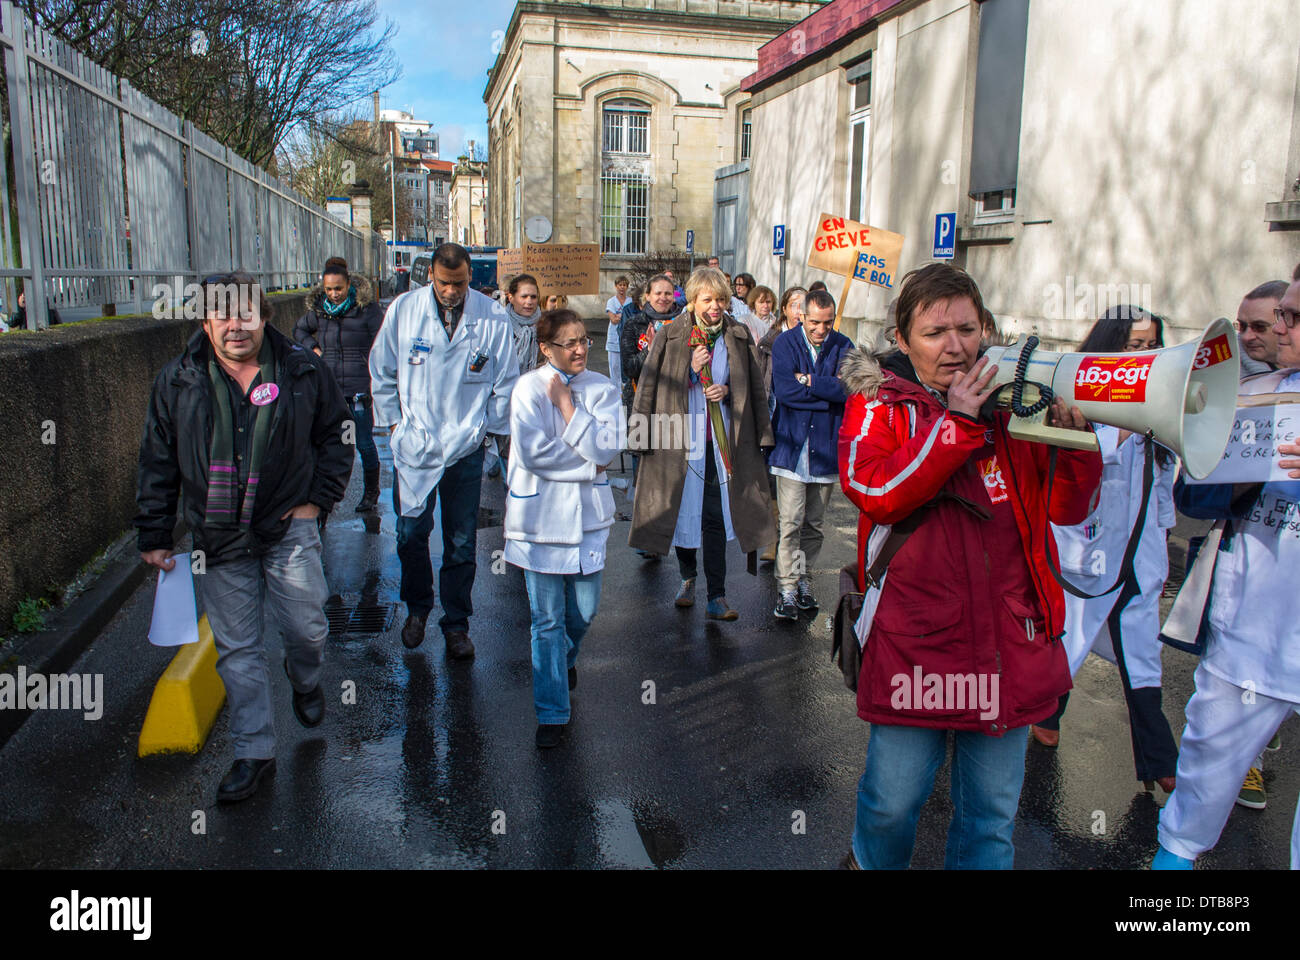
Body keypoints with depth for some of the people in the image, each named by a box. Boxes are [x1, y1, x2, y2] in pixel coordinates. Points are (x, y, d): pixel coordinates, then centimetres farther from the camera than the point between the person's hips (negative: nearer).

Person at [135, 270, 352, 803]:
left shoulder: (304, 370, -3)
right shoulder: (177, 381, 0)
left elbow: (336, 434, 10)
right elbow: (157, 464, 7)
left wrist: (319, 497, 2)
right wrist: (154, 536, 6)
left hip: (288, 529, -1)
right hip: (216, 539, 1)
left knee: (307, 629, 5)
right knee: (238, 650, 6)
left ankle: (305, 680, 42)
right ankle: (253, 753, 21)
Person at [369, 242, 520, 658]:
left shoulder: (493, 317, -5)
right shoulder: (403, 309, -2)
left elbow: (506, 383, 4)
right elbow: (382, 371, 8)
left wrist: (490, 430, 5)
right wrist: (393, 423, 7)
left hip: (466, 447, -1)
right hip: (414, 445, 1)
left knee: (461, 543, 6)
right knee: (411, 534, 7)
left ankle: (456, 625, 22)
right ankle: (416, 609, 32)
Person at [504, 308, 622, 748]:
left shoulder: (602, 388, 4)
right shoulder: (529, 387, -5)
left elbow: (606, 448, -10)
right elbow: (531, 451, -16)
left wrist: (566, 404, -10)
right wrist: (588, 464, -9)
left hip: (587, 511, 3)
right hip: (542, 511, -2)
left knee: (583, 611, 9)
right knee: (547, 619, 2)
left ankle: (565, 659, 44)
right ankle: (552, 712, 16)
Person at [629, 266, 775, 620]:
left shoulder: (737, 337, 4)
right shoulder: (670, 336, -2)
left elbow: (753, 389, 13)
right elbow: (651, 387, 0)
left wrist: (727, 391, -6)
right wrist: (690, 370, -12)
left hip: (721, 442, 1)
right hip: (680, 441, -1)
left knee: (716, 518, 0)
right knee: (683, 511, 9)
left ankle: (717, 597, 6)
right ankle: (688, 578, 32)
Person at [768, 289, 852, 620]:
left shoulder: (843, 346, 5)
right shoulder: (786, 343, -1)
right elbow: (784, 390, -15)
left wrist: (810, 381, -12)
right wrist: (830, 391, -10)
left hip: (827, 447, 3)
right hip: (792, 445, -2)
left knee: (814, 523, 10)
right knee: (791, 521, -7)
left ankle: (804, 580, 22)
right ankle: (787, 589, -1)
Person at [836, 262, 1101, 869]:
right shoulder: (877, 401, -1)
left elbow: (1066, 509, 6)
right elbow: (874, 491, -19)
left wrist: (1074, 439, -12)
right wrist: (957, 420, -19)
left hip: (1008, 642, 3)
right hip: (915, 641, -3)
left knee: (993, 812, 16)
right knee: (893, 801, 10)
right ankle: (871, 862, 41)